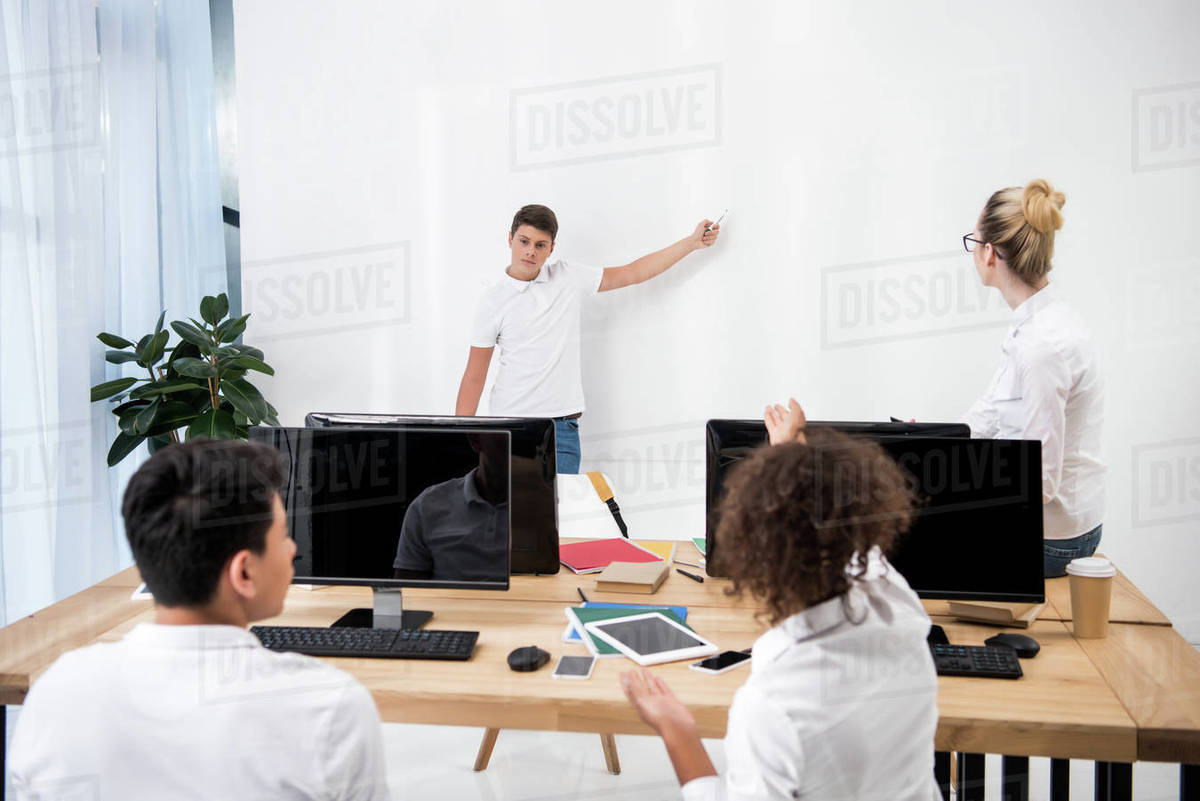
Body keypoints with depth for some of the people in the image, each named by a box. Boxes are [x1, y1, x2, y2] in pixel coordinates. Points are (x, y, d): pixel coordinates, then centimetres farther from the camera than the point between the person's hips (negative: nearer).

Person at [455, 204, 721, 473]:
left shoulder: (569, 277, 6)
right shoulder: (494, 301, -1)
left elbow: (633, 273, 12)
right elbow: (474, 377, 0)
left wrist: (692, 241, 11)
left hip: (562, 425, 2)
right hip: (511, 422, -1)